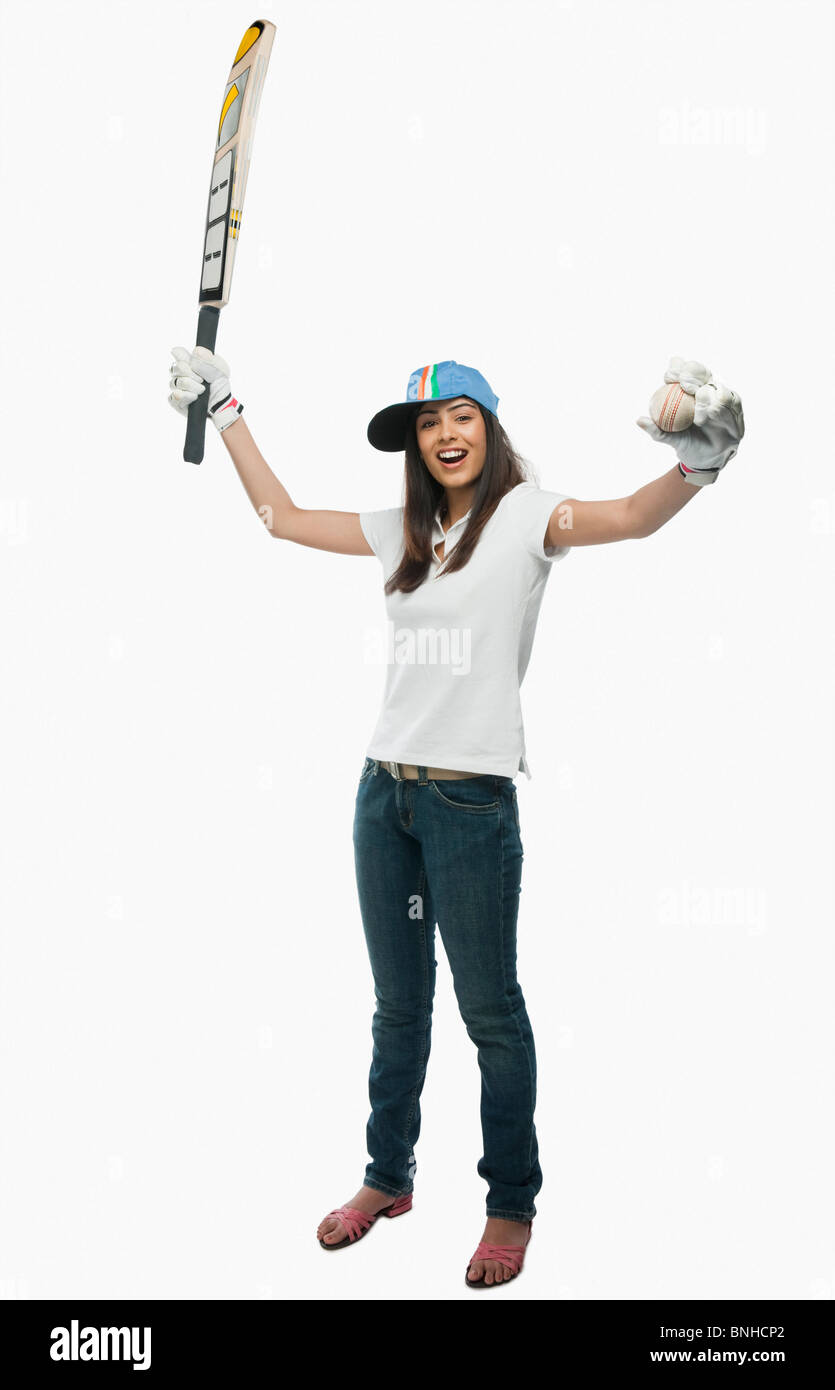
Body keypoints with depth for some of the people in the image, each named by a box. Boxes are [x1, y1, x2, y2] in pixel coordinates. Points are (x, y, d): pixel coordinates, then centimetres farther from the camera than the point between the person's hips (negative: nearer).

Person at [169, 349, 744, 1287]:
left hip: (472, 796, -6)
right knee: (398, 1005, 18)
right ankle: (388, 1177, 34)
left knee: (490, 1010, 4)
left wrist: (693, 468, -44)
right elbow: (280, 516, 22)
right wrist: (225, 412, 25)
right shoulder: (401, 531, 12)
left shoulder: (523, 517, -5)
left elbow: (629, 517, -24)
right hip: (384, 788, 6)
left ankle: (512, 1204, 21)